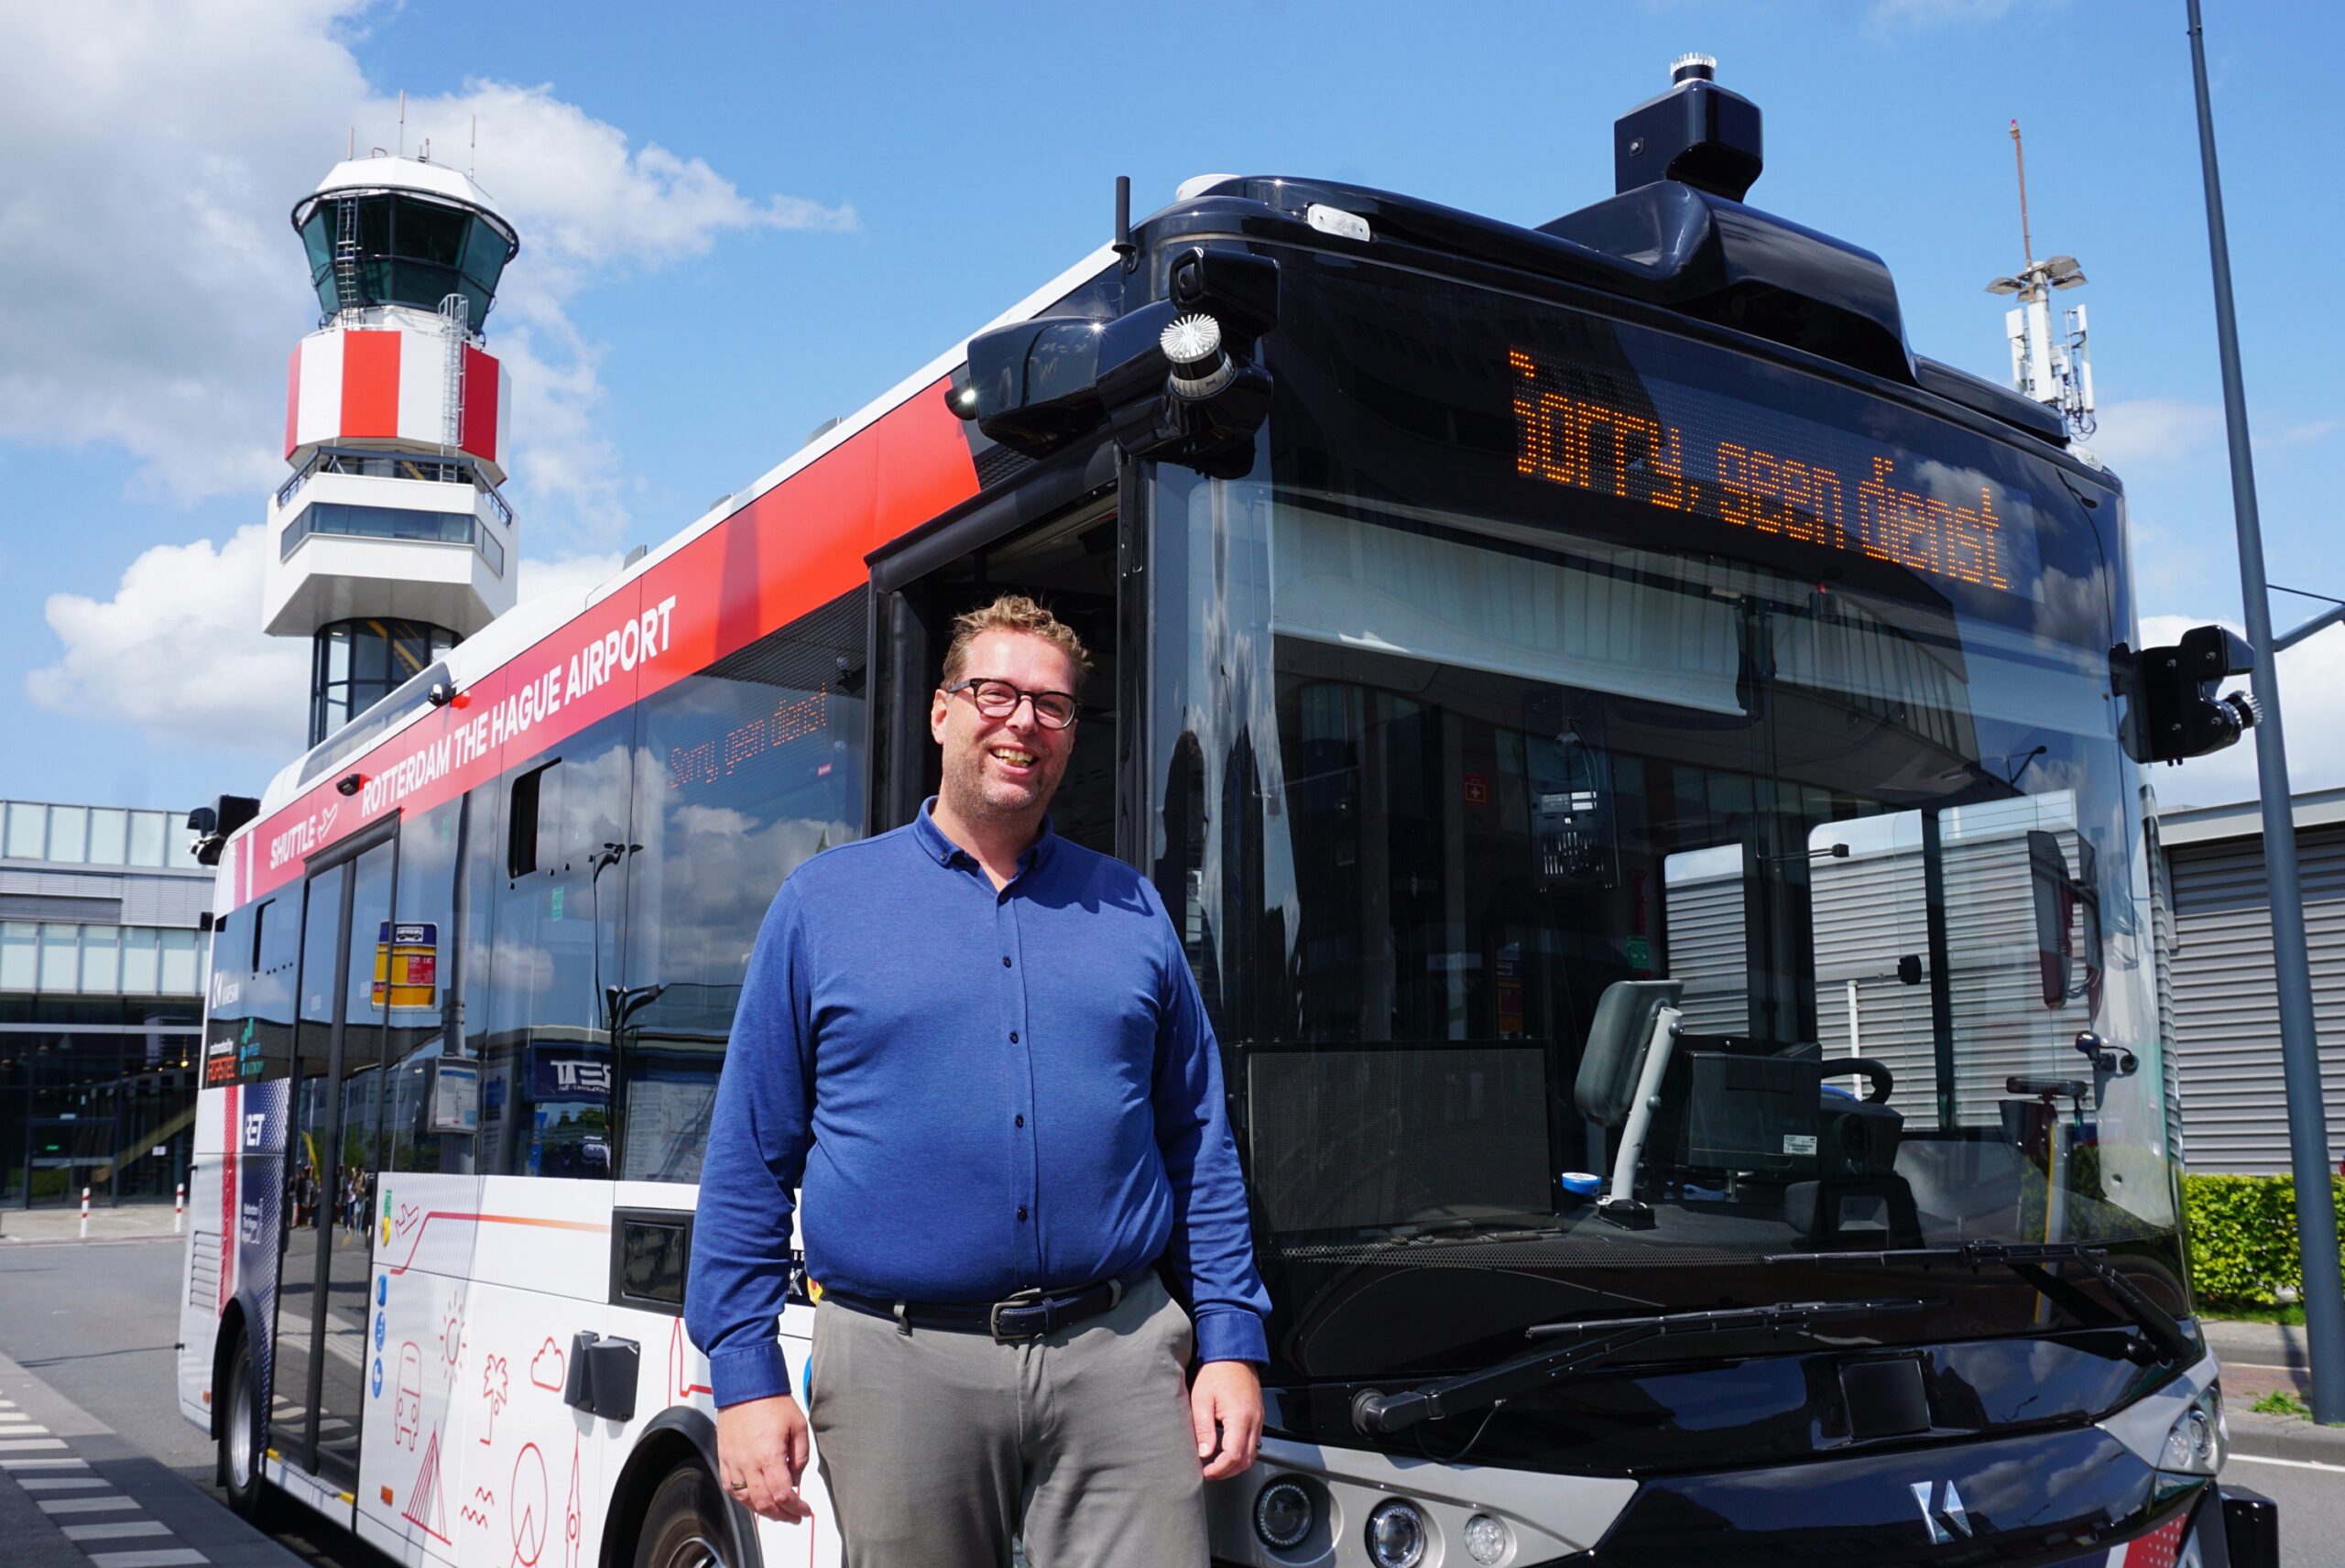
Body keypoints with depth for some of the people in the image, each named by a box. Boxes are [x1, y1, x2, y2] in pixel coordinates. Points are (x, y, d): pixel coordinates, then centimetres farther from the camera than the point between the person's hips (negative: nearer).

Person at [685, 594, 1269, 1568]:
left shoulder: (1133, 911, 11)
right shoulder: (824, 902, 5)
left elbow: (1200, 1147, 12)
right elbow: (748, 1160, 4)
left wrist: (1230, 1341, 5)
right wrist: (744, 1373, -2)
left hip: (1121, 1356, 1)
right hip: (901, 1368, -1)